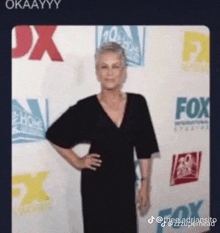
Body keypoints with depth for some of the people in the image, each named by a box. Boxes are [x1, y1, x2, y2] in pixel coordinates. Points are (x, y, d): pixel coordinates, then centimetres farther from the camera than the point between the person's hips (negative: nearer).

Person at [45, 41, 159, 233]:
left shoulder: (137, 103, -7)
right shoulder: (87, 107, -13)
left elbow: (144, 148, 0)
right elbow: (54, 135, -1)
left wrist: (145, 182, 1)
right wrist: (77, 162, -2)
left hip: (125, 181, 2)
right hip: (96, 183, -2)